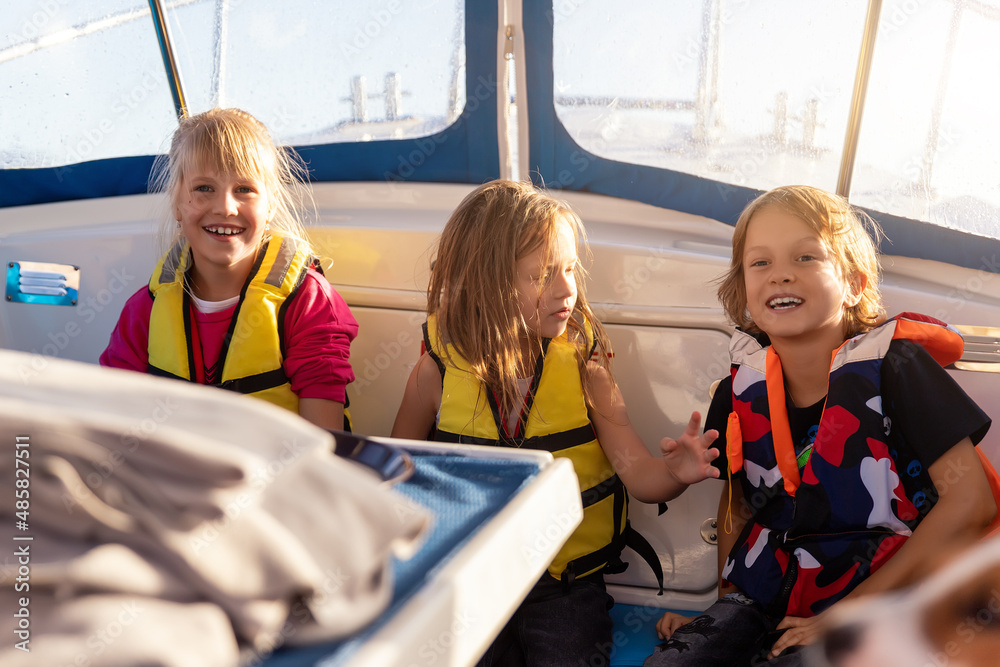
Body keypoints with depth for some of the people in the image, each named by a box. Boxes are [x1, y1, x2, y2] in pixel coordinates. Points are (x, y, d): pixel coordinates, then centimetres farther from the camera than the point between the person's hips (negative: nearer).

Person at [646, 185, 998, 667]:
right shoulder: (740, 392, 2)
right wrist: (724, 608, 7)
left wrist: (845, 616, -15)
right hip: (762, 599, 4)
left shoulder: (893, 367, -10)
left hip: (871, 611, -3)